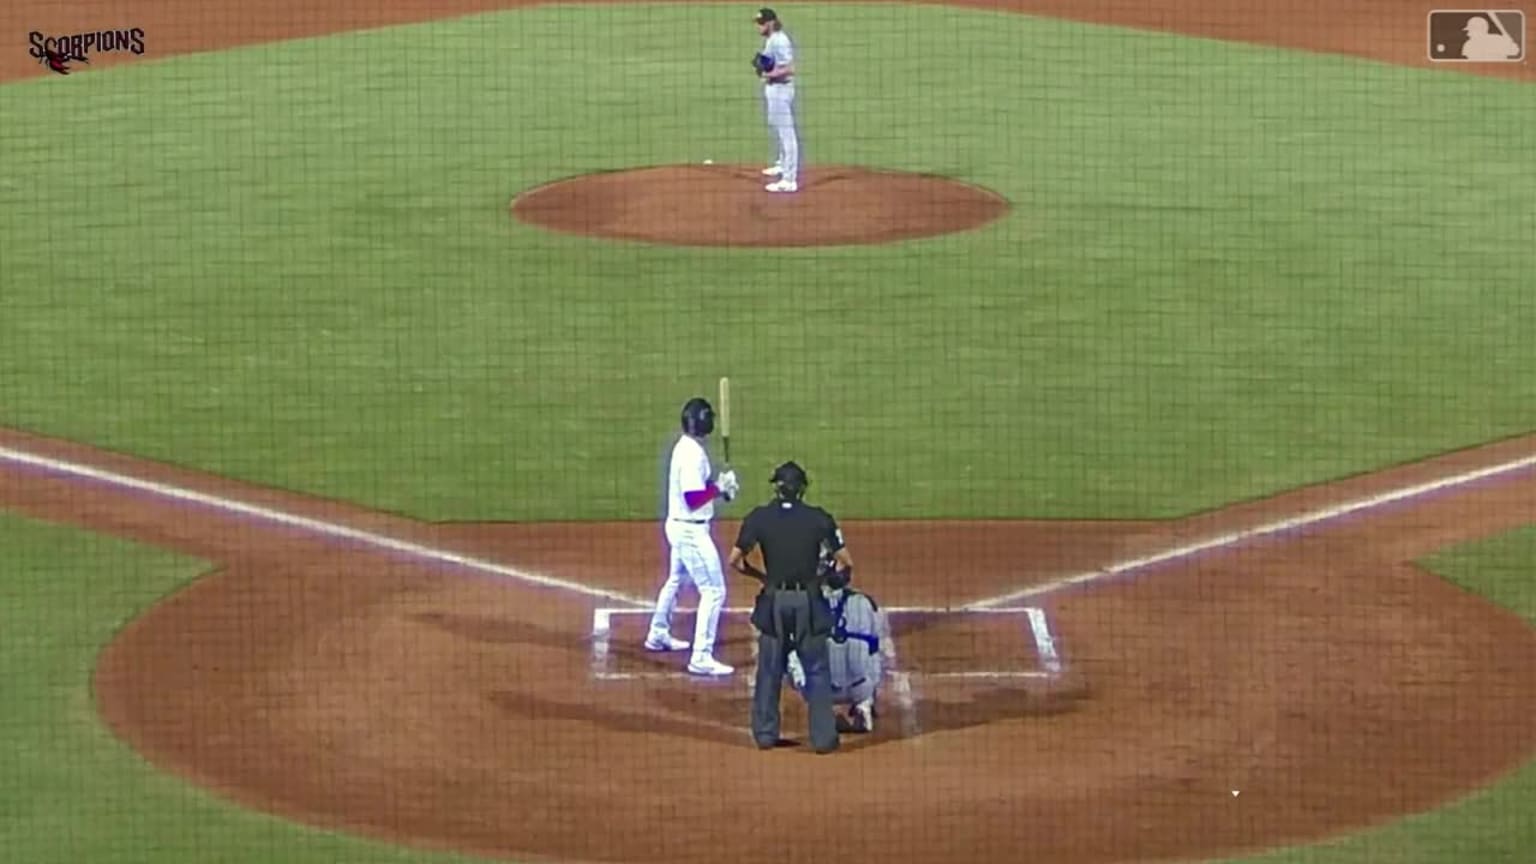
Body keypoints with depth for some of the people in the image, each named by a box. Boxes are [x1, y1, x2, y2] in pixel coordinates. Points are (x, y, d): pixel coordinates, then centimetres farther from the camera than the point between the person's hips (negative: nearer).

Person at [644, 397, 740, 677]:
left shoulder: (686, 447, 8)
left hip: (679, 526, 11)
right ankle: (701, 658, -12)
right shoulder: (693, 453, -23)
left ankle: (658, 635, 47)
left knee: (676, 581, 29)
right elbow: (694, 499, -28)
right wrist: (719, 488, -17)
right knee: (713, 590, -10)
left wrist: (718, 484, 3)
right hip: (691, 530, -11)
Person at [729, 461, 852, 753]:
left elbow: (735, 560, -2)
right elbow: (846, 562, -3)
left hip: (774, 601, 1)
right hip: (809, 601, -1)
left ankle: (765, 733, 18)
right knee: (817, 671, 7)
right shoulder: (819, 518, -3)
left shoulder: (759, 518, -2)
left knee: (769, 670, 14)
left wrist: (762, 576, 12)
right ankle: (823, 736, 7)